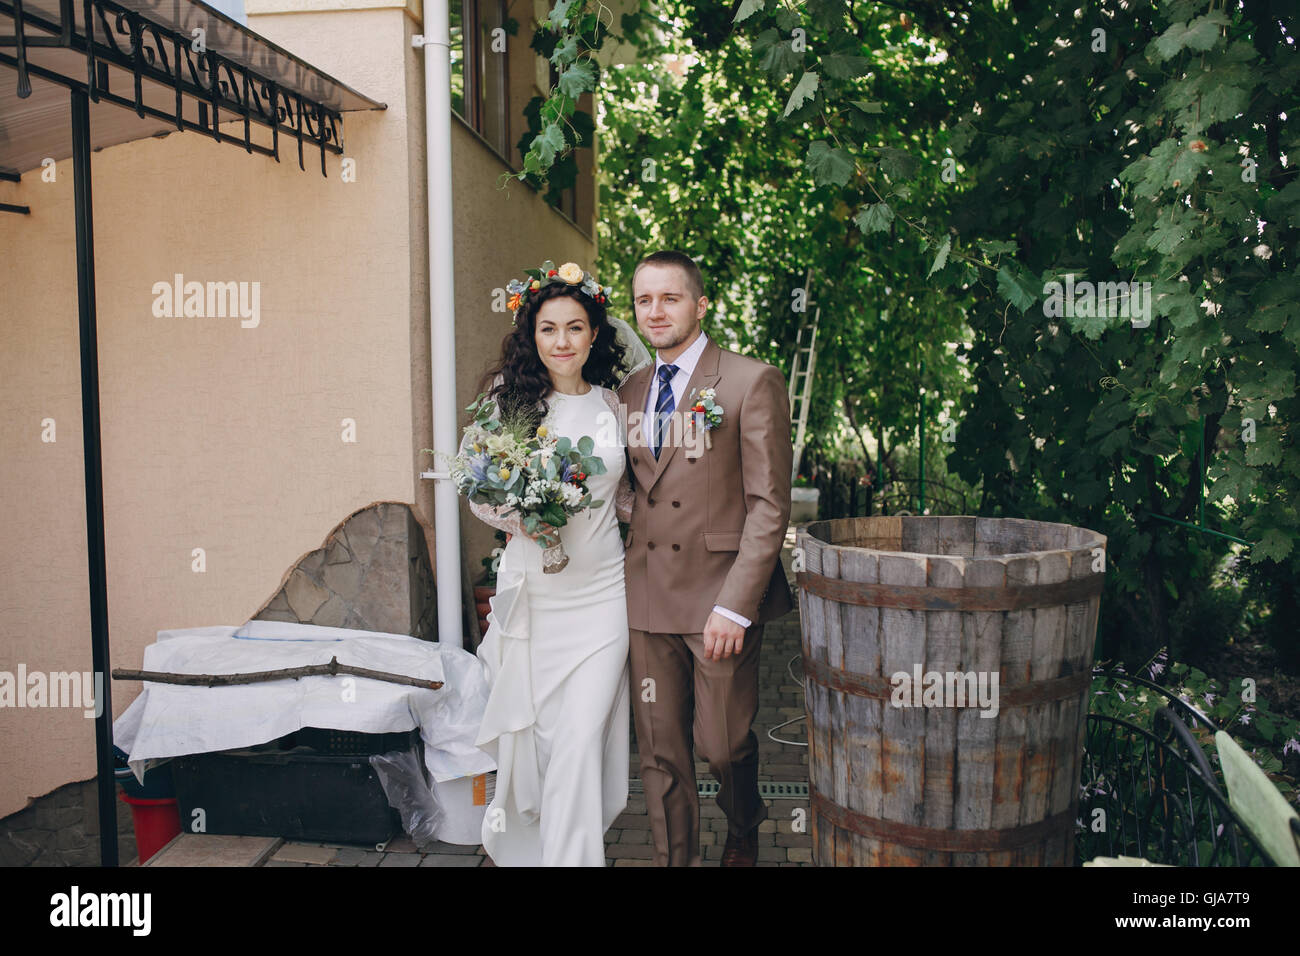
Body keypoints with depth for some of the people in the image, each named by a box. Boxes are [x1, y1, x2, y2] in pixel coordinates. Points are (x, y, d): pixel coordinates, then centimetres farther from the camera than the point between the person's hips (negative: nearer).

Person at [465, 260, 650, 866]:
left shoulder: (614, 403, 6)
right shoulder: (510, 397, 1)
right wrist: (518, 514, -15)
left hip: (600, 593, 1)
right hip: (530, 592, 0)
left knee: (581, 738, -2)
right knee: (532, 735, 8)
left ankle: (572, 855, 11)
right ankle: (527, 849, 30)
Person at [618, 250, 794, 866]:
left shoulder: (753, 381, -6)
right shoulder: (631, 390, 12)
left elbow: (769, 504, -10)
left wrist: (735, 605, -16)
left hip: (721, 598, -4)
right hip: (646, 600, 4)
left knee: (724, 744, 9)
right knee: (660, 752, 9)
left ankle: (743, 835, 40)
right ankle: (674, 858, 27)